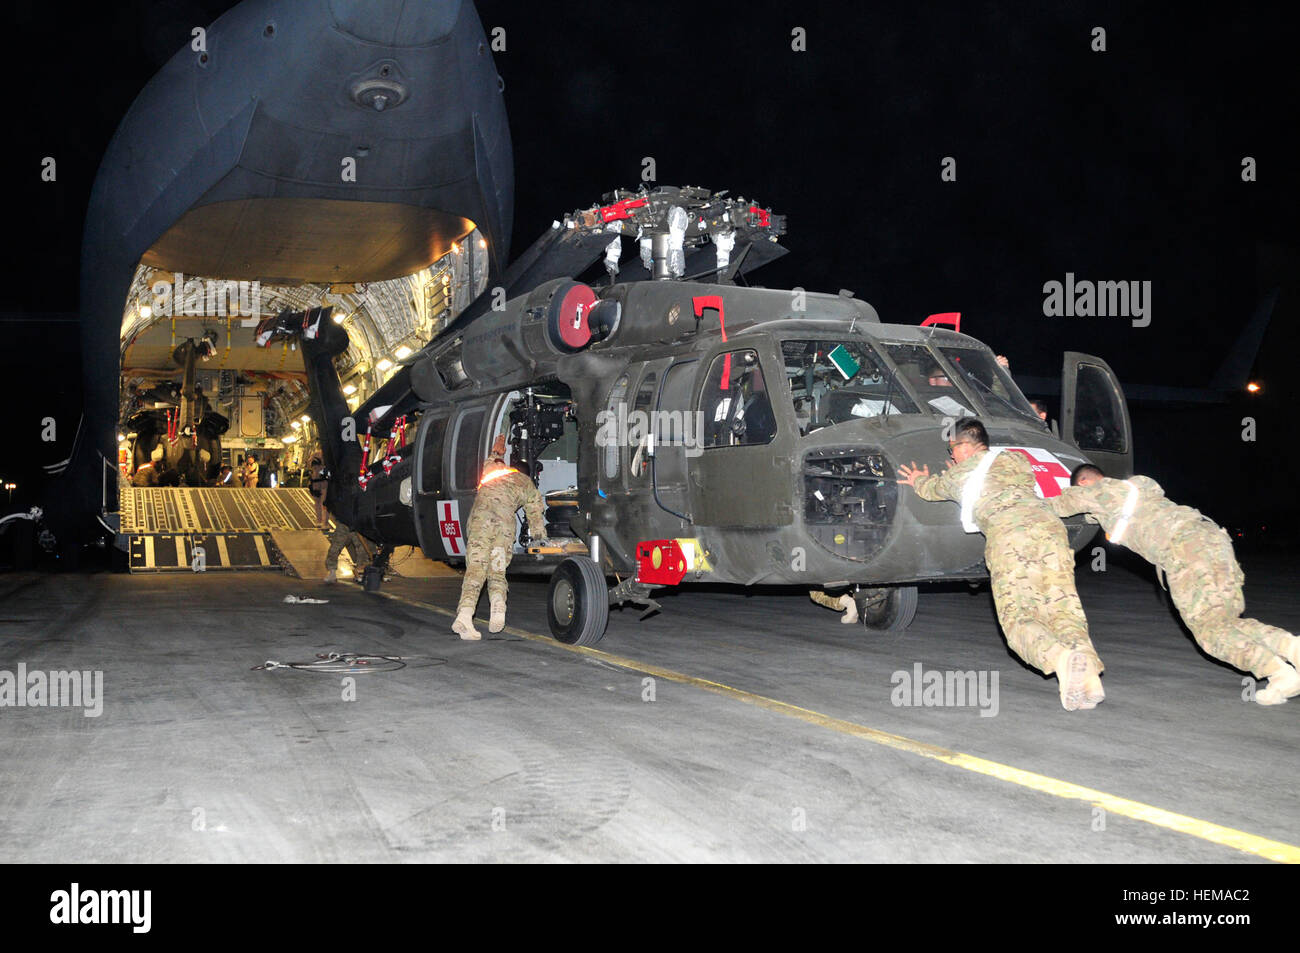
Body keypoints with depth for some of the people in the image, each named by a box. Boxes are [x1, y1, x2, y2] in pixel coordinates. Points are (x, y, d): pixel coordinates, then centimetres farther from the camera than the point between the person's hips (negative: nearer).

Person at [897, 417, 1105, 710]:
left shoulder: (958, 476, 22)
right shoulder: (1016, 460, 30)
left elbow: (933, 488, 44)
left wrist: (919, 481, 68)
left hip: (1007, 534, -4)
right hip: (1049, 525, 4)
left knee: (1017, 615, -9)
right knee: (1062, 609, 0)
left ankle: (1059, 657, -40)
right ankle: (1085, 659, -30)